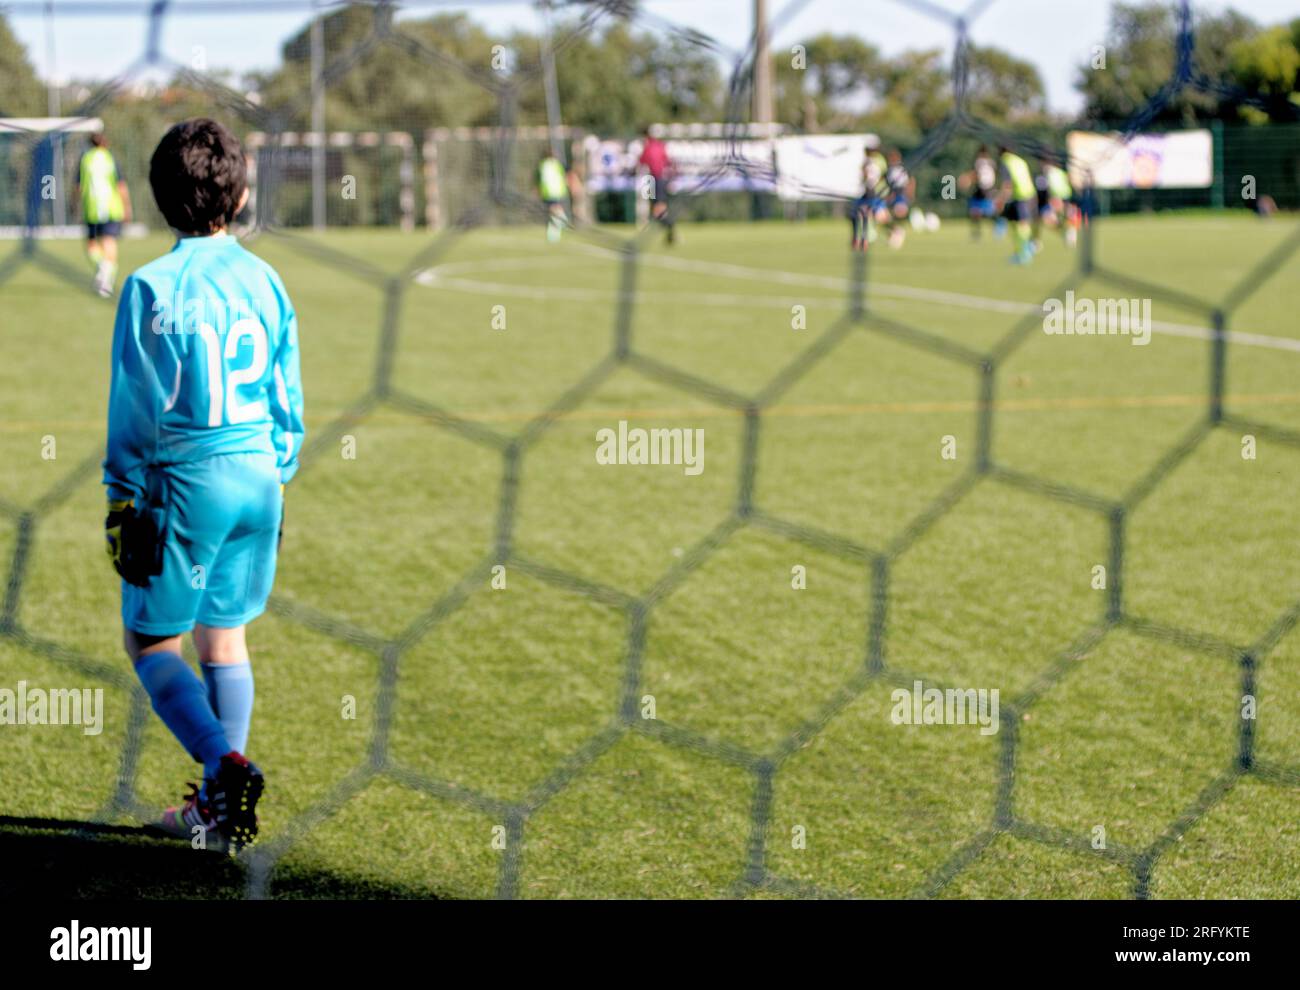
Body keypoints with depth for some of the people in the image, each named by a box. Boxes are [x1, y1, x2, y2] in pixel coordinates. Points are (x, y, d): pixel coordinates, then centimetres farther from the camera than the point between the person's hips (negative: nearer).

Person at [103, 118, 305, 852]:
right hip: (258, 478, 5)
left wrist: (124, 499, -2)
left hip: (186, 483, -5)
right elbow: (288, 397, 9)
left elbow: (135, 407, -10)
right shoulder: (264, 281, 3)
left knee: (150, 640, 7)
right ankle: (220, 804, 16)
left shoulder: (152, 287, -12)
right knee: (226, 636, 15)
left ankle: (227, 764, -13)